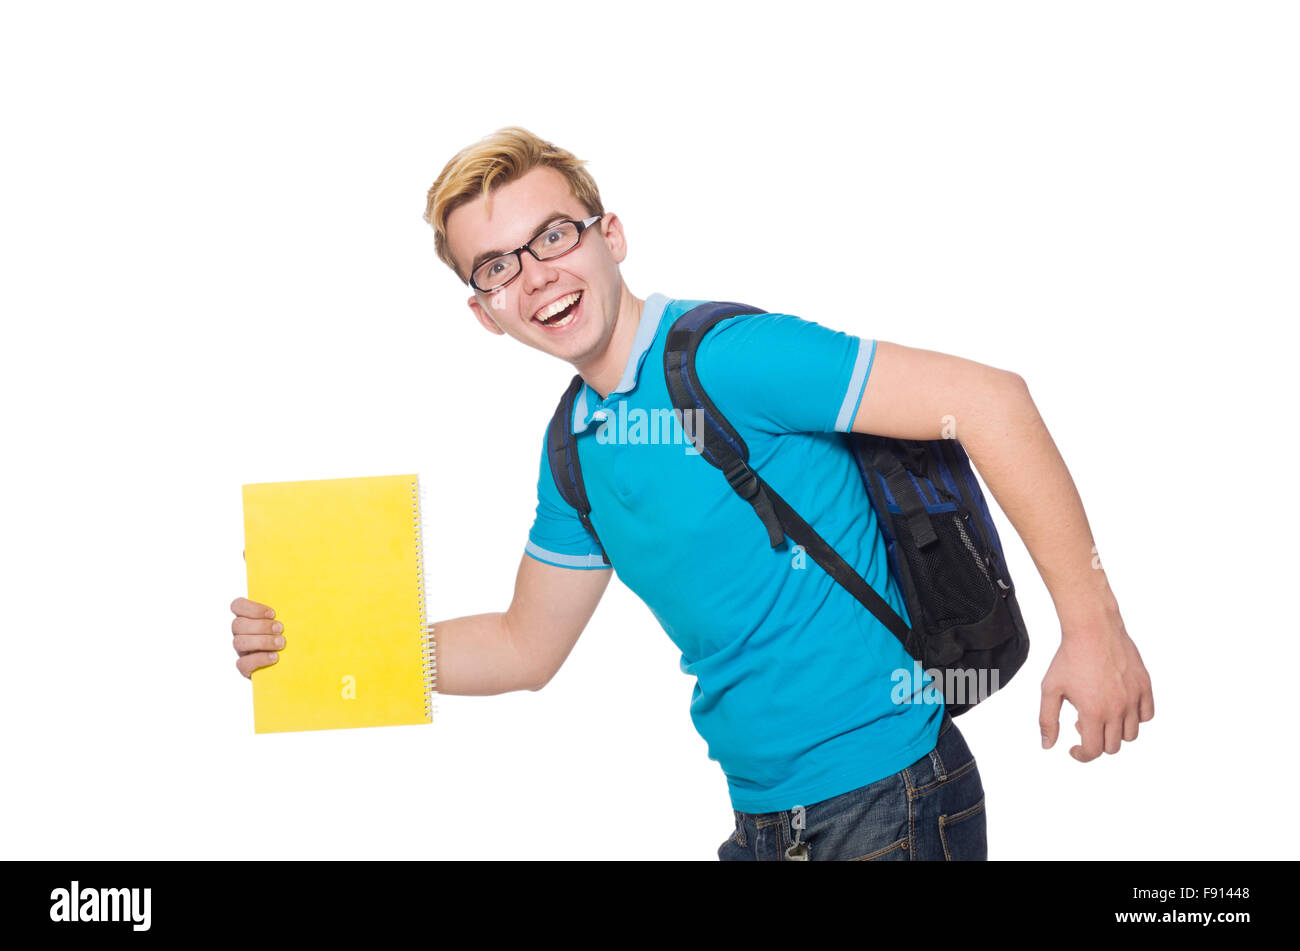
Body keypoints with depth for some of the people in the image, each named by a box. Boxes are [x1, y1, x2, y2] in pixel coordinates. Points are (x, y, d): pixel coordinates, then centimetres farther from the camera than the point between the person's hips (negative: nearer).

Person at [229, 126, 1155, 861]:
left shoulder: (724, 357, -17)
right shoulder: (574, 450, 8)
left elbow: (988, 396, -22)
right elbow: (527, 649, 19)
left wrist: (1092, 622, -24)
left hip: (887, 796, -8)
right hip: (765, 820, 8)